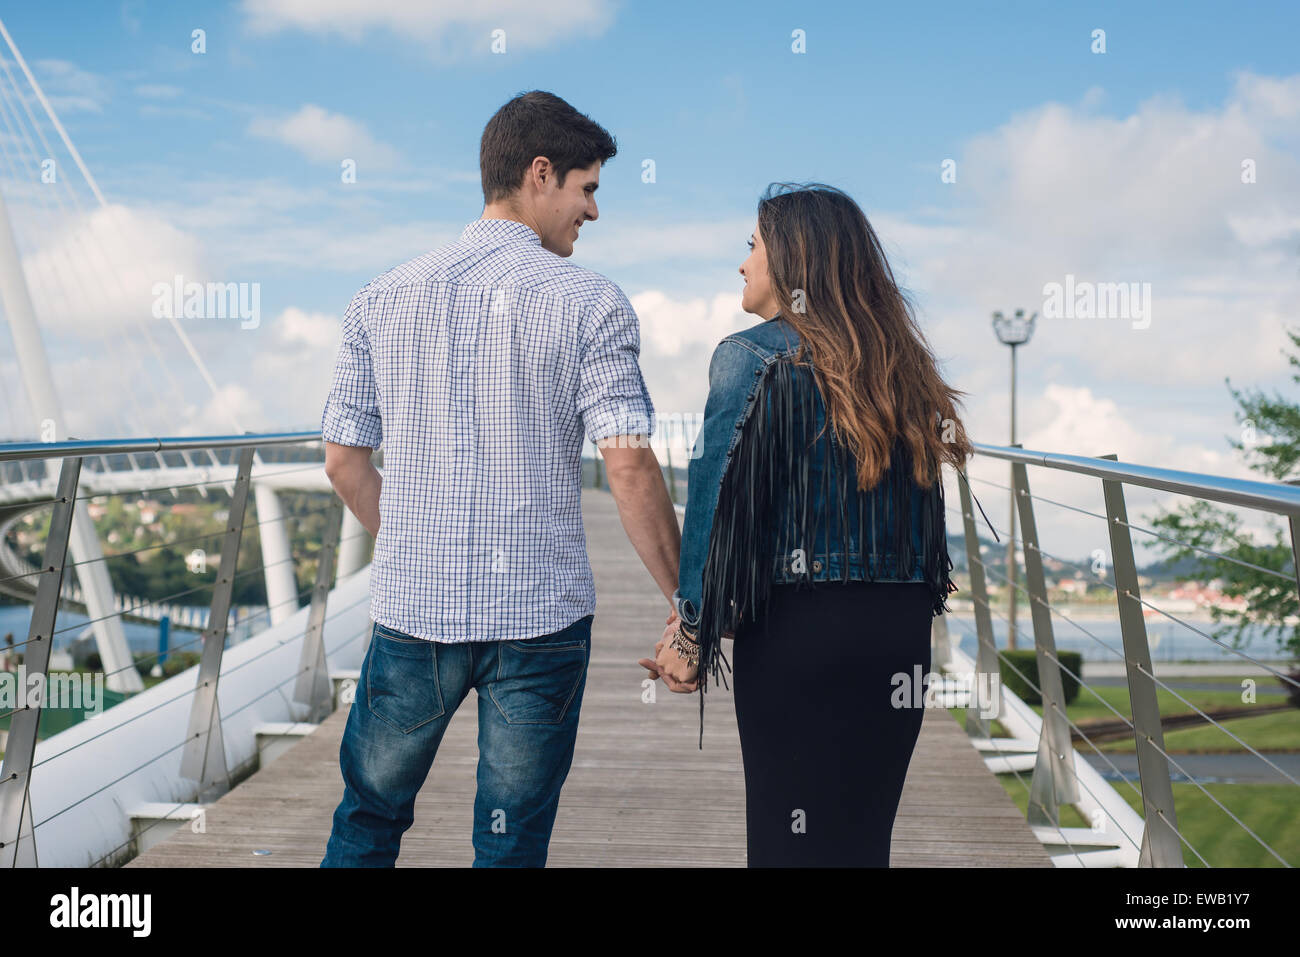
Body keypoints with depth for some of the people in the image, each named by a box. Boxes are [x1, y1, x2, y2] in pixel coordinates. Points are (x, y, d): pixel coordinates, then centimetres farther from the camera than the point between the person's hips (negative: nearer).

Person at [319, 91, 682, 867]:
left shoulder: (385, 299, 5)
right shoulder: (590, 304, -6)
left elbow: (344, 460, 8)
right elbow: (630, 468, -12)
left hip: (412, 610, 3)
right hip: (543, 615, -3)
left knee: (368, 820, 20)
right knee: (512, 844, 9)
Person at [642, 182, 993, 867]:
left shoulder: (750, 357, -7)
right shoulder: (897, 363, 11)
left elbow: (719, 499, -10)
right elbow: (925, 507, 12)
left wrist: (690, 633, -5)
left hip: (799, 628, -6)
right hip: (903, 630, 6)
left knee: (793, 835, 2)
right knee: (862, 832, 16)